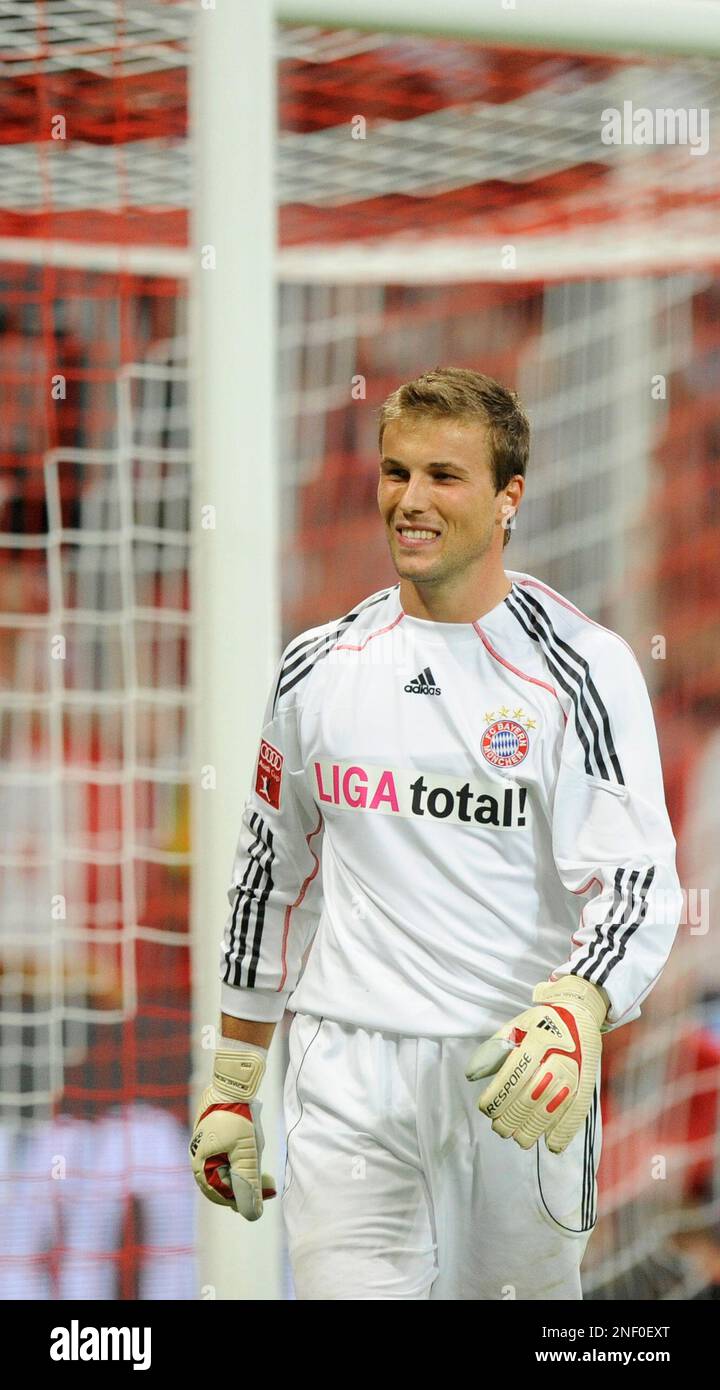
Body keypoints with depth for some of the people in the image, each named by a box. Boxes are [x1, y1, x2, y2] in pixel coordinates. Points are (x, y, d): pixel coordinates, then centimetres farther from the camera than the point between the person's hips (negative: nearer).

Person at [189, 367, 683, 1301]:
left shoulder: (580, 665, -4)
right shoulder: (319, 667, 8)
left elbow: (640, 884, -12)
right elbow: (270, 879, 17)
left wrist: (575, 1017, -32)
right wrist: (231, 1084, 16)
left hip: (519, 1086, -2)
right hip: (347, 1082, 2)